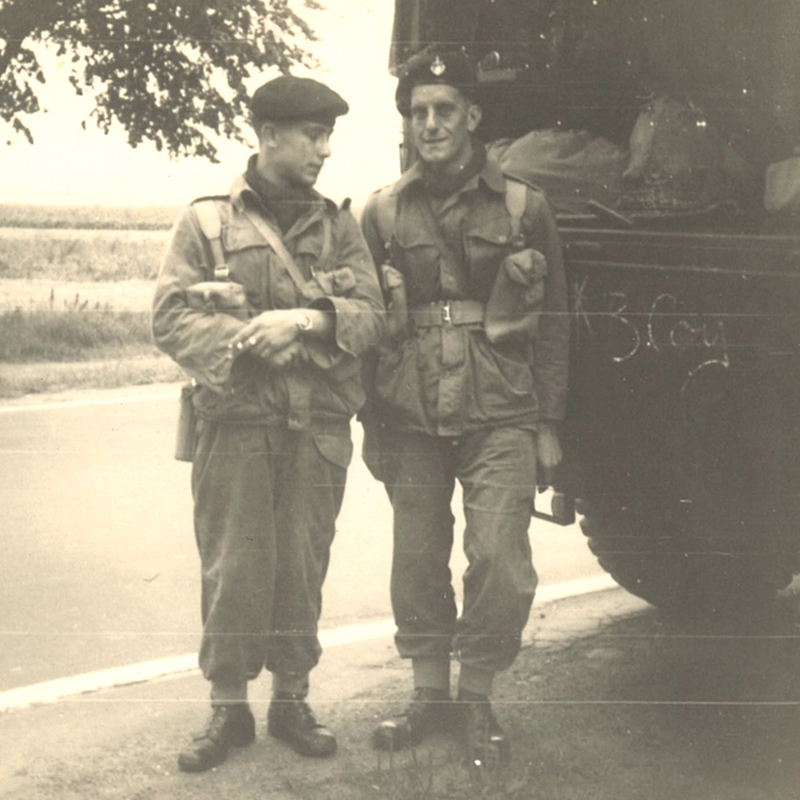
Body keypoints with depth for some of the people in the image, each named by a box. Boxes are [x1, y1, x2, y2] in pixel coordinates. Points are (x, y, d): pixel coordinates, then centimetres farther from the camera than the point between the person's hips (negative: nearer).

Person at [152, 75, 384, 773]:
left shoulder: (337, 226, 12)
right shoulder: (207, 220, 5)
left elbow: (371, 315, 2)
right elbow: (172, 318, -3)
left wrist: (306, 321, -15)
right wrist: (251, 340, -15)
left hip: (318, 427, 2)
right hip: (236, 420, -2)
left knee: (303, 569, 6)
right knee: (233, 569, 0)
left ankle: (292, 700, 20)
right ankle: (228, 708, 13)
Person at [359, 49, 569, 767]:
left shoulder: (522, 209, 4)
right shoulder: (382, 215, 8)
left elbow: (553, 323, 7)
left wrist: (547, 423, 3)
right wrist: (371, 427, 9)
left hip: (500, 419, -2)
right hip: (410, 421, 2)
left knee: (499, 560, -8)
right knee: (418, 563, 7)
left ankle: (478, 699, 8)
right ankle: (430, 692, 22)